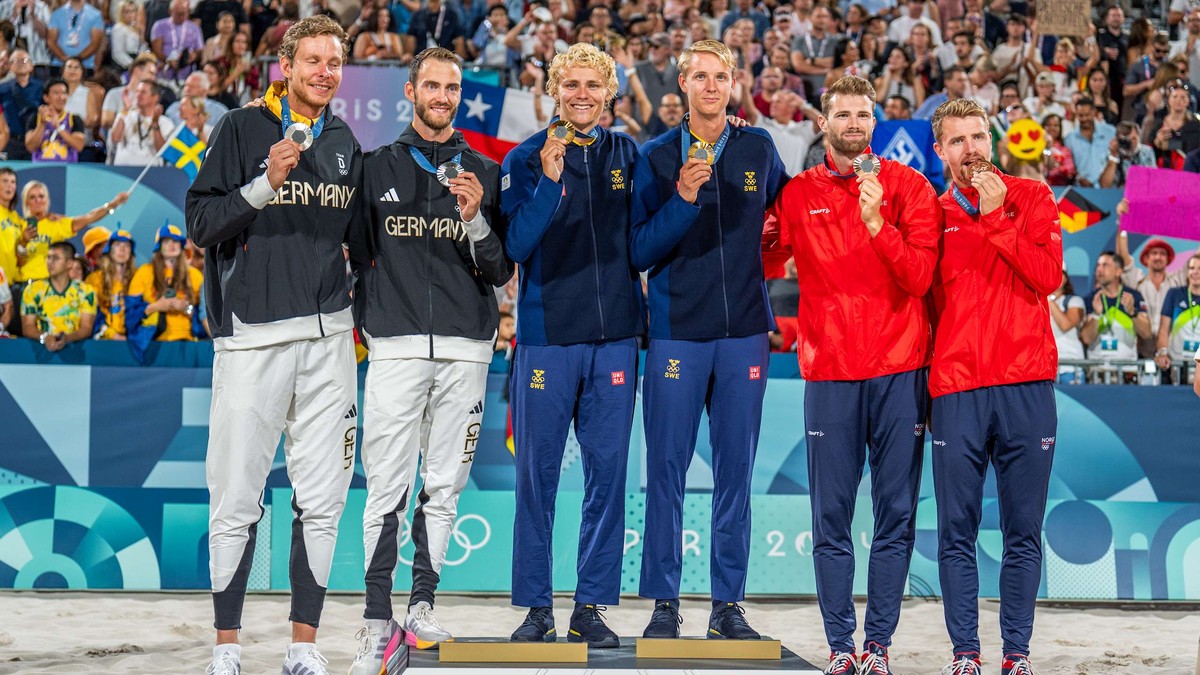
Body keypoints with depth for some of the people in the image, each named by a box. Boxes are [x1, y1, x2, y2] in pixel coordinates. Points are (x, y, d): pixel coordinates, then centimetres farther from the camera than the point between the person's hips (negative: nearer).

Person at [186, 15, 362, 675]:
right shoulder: (242, 129, 0)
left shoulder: (344, 143, 15)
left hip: (327, 335, 5)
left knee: (321, 498, 4)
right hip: (251, 333, -4)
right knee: (236, 501, -3)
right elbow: (201, 222, -8)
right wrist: (266, 184, -19)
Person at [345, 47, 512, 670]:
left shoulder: (486, 174, 10)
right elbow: (359, 254, 14)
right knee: (387, 489, -5)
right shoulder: (378, 168, 9)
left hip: (466, 349, 1)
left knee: (443, 486, 4)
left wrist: (476, 221, -9)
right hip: (396, 348, -1)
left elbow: (502, 274, 6)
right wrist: (367, 321, 5)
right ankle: (378, 621, -2)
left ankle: (422, 604, 13)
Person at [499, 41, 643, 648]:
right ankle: (536, 607, 9)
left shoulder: (627, 156, 11)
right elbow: (516, 245, -9)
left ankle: (592, 607, 10)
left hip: (614, 337, 2)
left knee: (607, 473, 3)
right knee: (537, 476, 1)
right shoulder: (525, 159, 2)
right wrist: (549, 181, -18)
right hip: (546, 336, -2)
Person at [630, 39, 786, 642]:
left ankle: (728, 604, 11)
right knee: (666, 470, -1)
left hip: (744, 332, 2)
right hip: (676, 332, -2)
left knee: (735, 470, 5)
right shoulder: (656, 157, 2)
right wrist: (683, 199, -18)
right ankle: (664, 604, 6)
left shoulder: (758, 150, 7)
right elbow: (640, 252, -4)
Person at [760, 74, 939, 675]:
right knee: (831, 517, 1)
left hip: (899, 367, -1)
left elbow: (919, 275, -6)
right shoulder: (799, 194, 8)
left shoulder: (908, 186, 4)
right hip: (829, 371, 1)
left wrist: (876, 221, -17)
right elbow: (761, 262, 9)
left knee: (896, 514, 1)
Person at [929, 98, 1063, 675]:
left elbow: (1049, 276, -6)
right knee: (956, 532, 0)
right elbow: (925, 303, 14)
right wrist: (924, 373, 3)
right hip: (955, 390, 1)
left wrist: (995, 218, -9)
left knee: (1023, 532, 2)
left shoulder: (1030, 198, 9)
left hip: (1025, 384, -1)